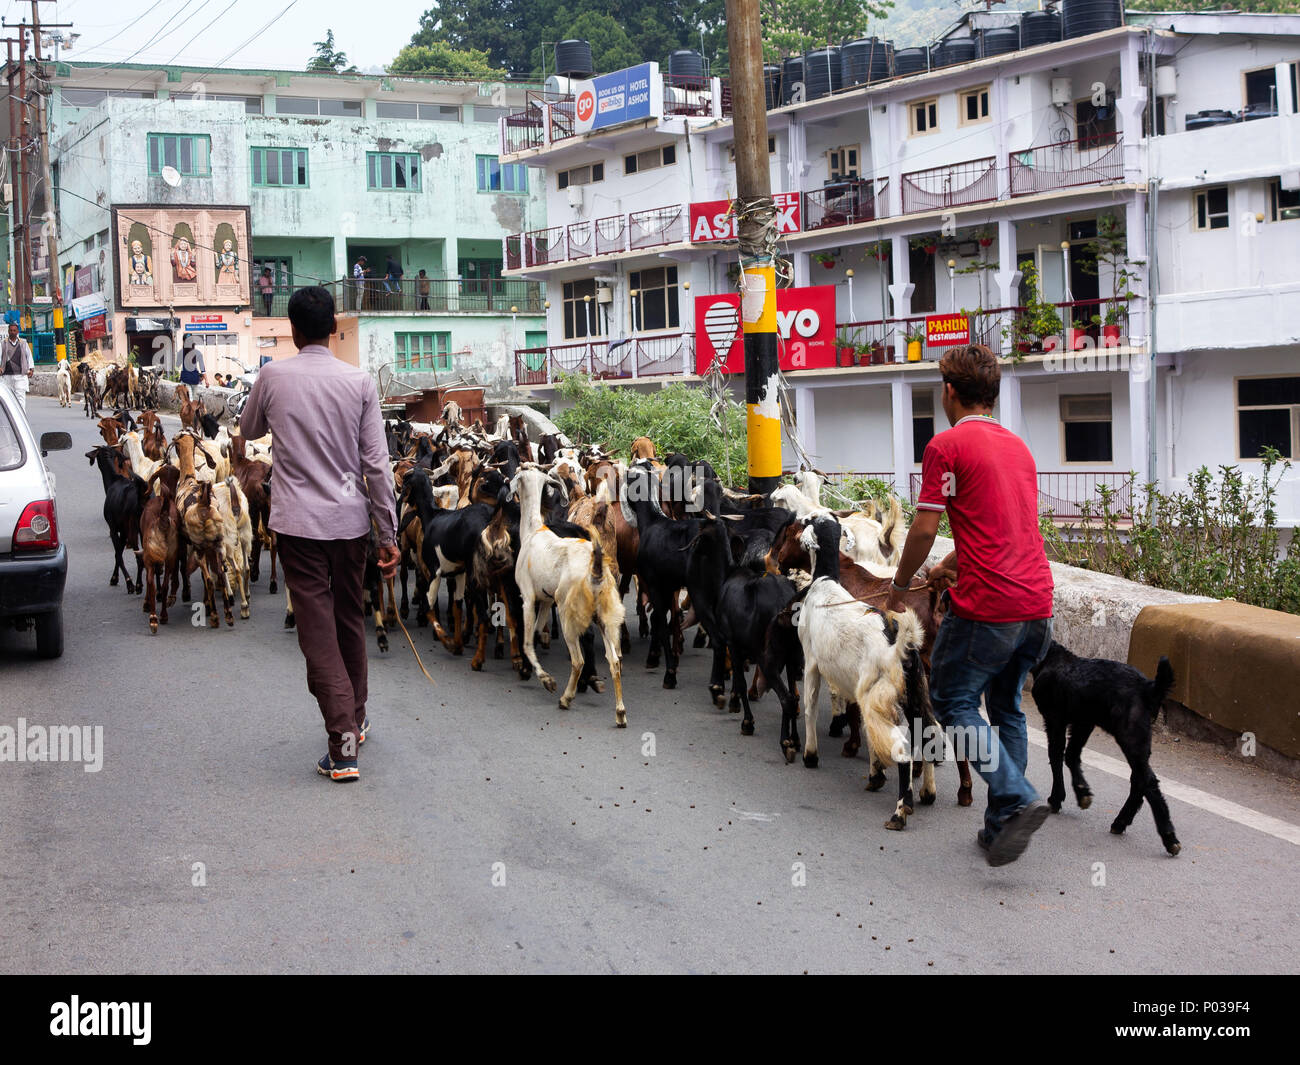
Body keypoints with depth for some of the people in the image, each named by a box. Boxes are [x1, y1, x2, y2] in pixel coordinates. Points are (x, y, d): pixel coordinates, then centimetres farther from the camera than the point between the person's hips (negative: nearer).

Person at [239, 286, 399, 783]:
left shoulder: (273, 376, -5)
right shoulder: (359, 382, -3)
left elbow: (248, 430, 15)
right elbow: (377, 463, -3)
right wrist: (388, 533, 2)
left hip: (299, 522, -2)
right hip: (350, 519, 2)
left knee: (318, 629, -2)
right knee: (350, 620, 18)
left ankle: (343, 743, -10)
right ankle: (356, 719, 34)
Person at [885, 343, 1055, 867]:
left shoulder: (947, 445, -6)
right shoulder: (1018, 445, 18)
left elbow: (924, 530, -9)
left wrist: (899, 584, 7)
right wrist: (950, 564, 36)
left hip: (987, 604, -7)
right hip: (1037, 602, 7)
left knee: (952, 699, 6)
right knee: (1006, 706, 18)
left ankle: (1017, 799, -9)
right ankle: (1002, 825, 19)